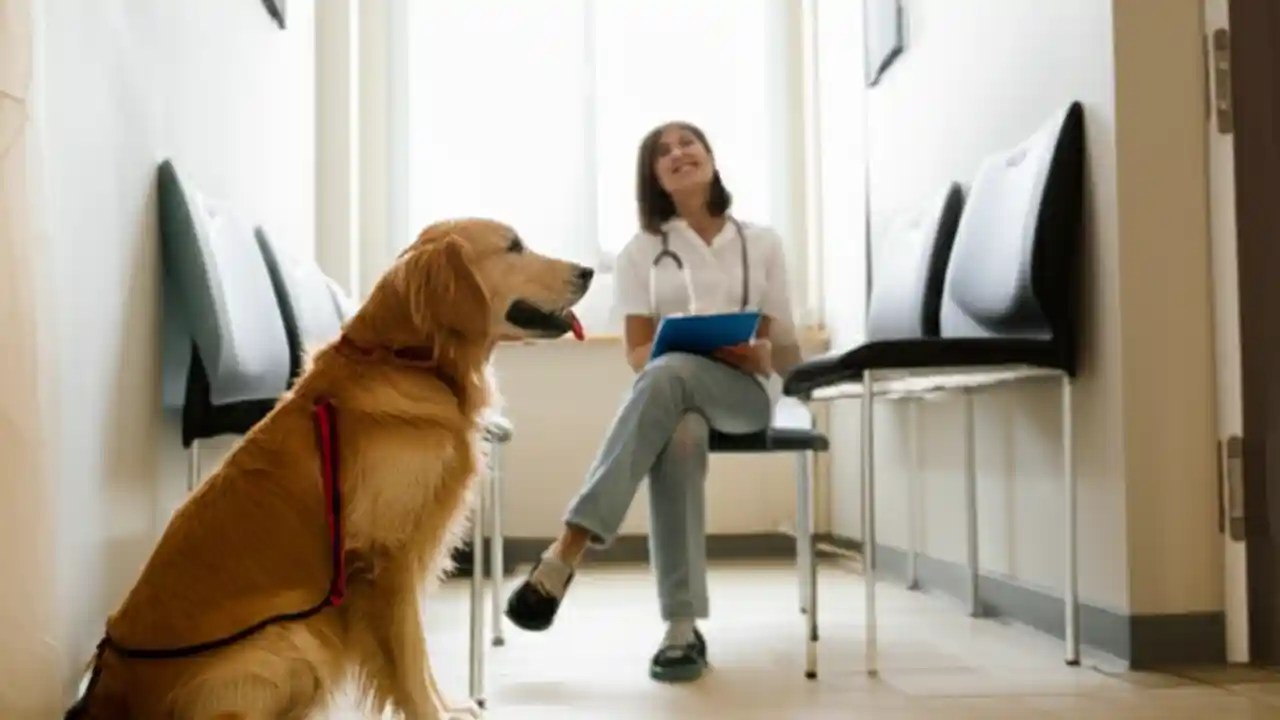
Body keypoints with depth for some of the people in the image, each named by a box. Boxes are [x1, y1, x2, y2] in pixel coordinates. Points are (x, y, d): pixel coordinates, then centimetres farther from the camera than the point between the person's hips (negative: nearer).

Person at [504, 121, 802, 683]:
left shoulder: (761, 243, 15)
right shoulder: (642, 250, 13)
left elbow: (787, 353, 10)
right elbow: (638, 352, 6)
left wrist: (760, 353, -15)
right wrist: (662, 353, -18)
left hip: (746, 390, 0)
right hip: (674, 391, 0)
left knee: (668, 377, -38)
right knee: (680, 437, -41)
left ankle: (564, 556, -45)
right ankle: (682, 626, -41)